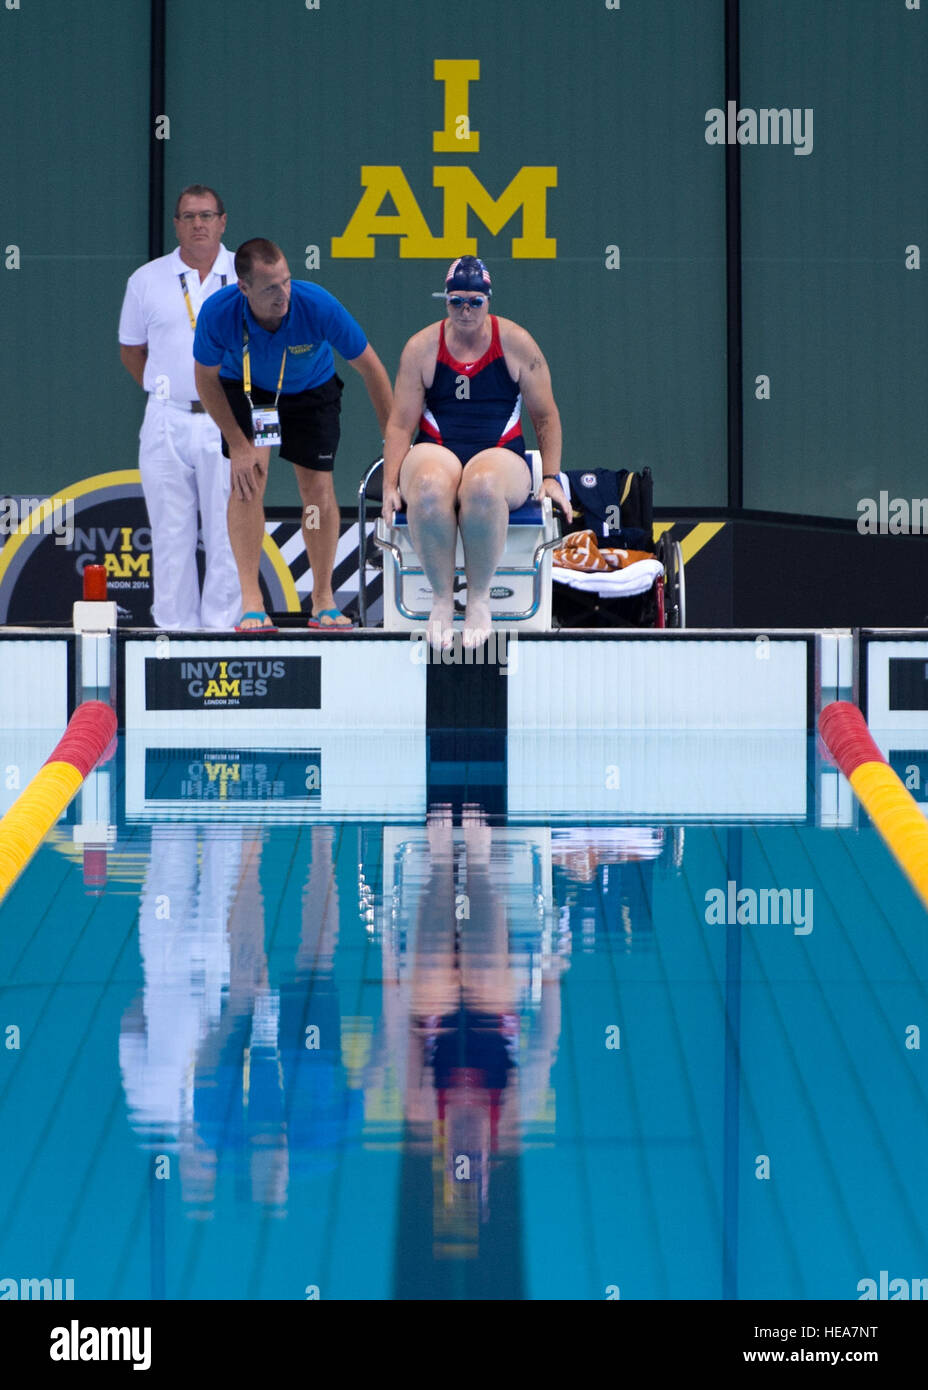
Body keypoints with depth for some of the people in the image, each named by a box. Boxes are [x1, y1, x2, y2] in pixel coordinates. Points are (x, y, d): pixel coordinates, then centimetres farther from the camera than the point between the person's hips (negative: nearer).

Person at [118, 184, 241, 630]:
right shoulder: (146, 280, 7)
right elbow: (131, 349, 17)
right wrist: (166, 391, 9)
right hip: (167, 424, 1)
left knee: (228, 534, -3)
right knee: (171, 535, 1)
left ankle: (222, 625, 3)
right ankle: (174, 632, 6)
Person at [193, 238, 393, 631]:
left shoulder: (318, 305, -36)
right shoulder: (218, 313, -33)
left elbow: (369, 367, -21)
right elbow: (206, 379, -14)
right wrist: (237, 444, -16)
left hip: (311, 390, 0)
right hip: (245, 388, 0)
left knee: (318, 488, -5)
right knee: (248, 479, -17)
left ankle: (323, 601, 12)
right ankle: (251, 603, -14)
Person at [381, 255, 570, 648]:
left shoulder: (515, 343, 6)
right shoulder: (421, 347, 7)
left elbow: (545, 416, 12)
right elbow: (400, 424, 6)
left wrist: (551, 478, 5)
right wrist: (390, 486, -3)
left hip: (500, 456, -1)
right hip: (436, 452, 1)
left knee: (483, 486, -41)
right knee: (429, 487, -40)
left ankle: (480, 597, -24)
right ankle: (441, 597, -25)